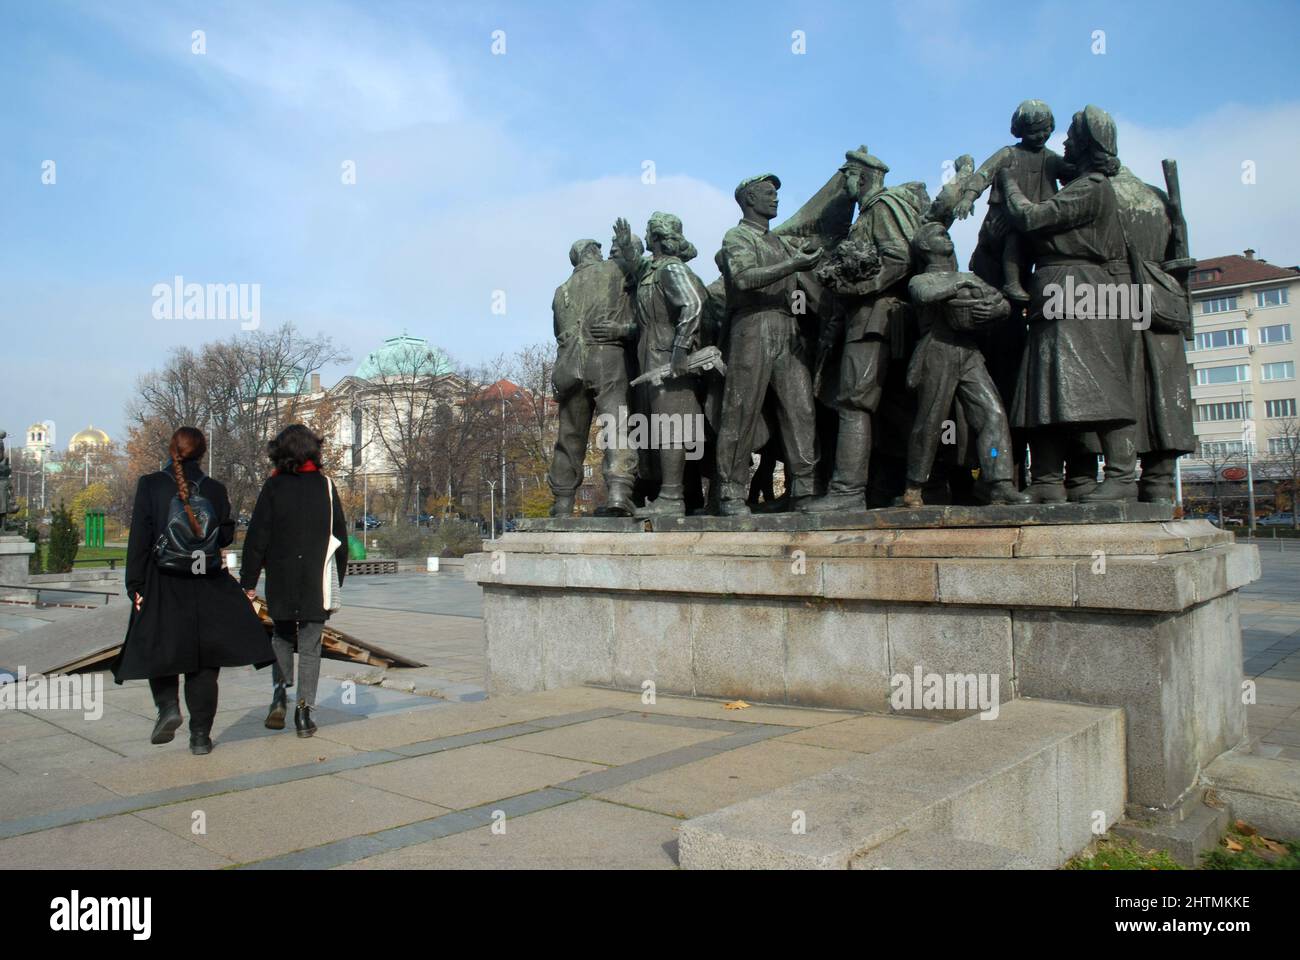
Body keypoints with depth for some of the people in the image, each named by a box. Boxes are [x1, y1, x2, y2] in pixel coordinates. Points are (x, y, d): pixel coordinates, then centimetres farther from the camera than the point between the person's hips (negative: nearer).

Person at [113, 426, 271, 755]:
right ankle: (200, 735, 10)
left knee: (159, 650, 16)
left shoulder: (150, 485, -4)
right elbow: (226, 536, 6)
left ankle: (168, 706, -6)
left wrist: (135, 586, -3)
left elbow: (139, 538, -6)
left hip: (163, 586, -1)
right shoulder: (215, 489, 0)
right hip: (208, 588, 2)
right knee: (203, 660, 8)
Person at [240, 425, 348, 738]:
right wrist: (338, 580, 15)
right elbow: (340, 536, 6)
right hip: (316, 582, 0)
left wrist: (249, 581, 3)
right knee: (310, 645, 6)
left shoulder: (273, 486, -1)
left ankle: (280, 691, 2)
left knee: (281, 636, 19)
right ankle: (304, 711, 3)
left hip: (280, 581, 0)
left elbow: (257, 536, -2)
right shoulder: (325, 486, 2)